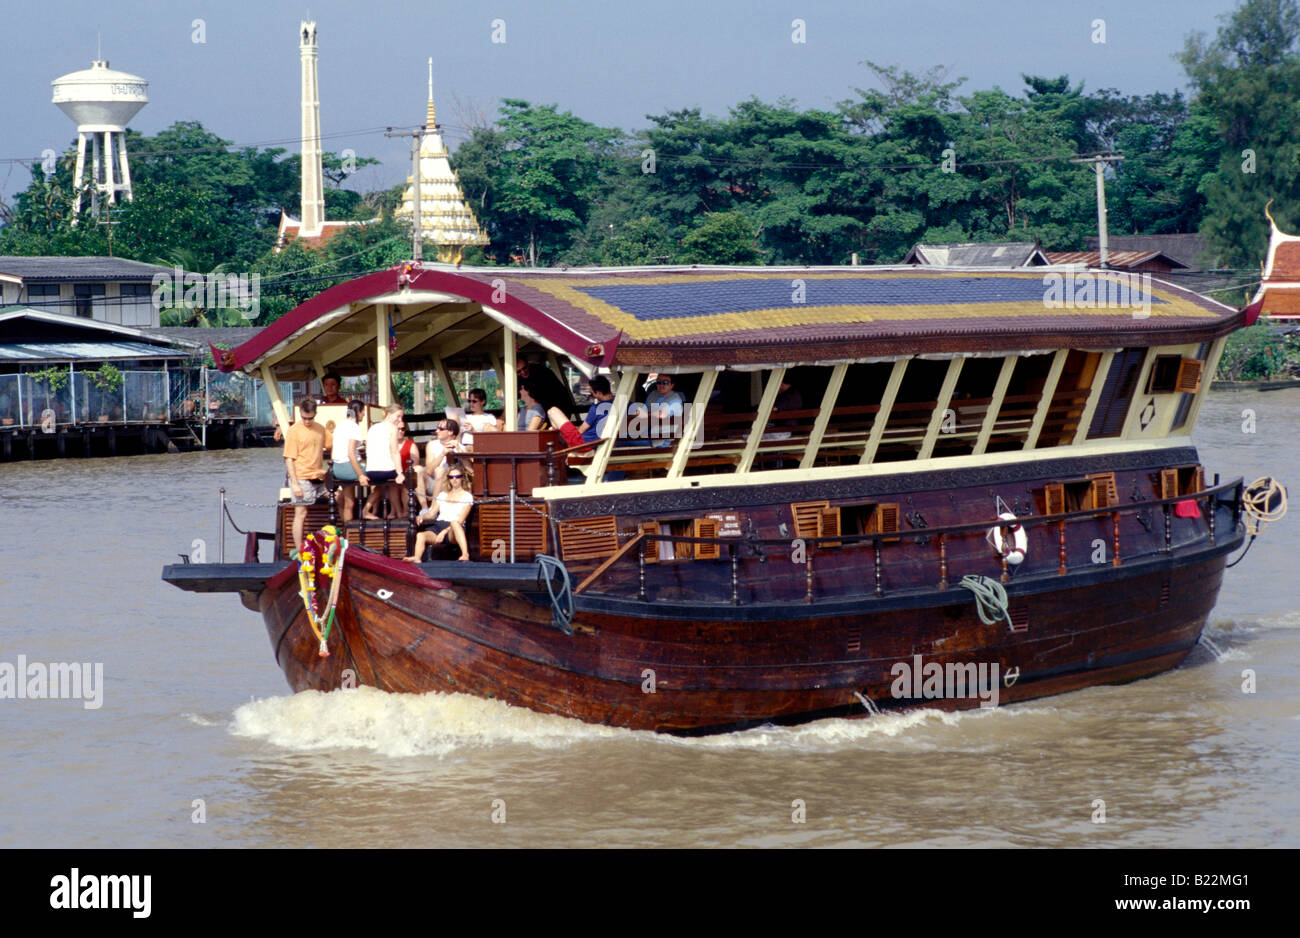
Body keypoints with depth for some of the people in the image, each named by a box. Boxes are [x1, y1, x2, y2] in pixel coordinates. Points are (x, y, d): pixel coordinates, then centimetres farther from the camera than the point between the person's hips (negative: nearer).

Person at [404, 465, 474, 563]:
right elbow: (432, 512, 21)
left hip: (454, 529, -4)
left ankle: (465, 554, -55)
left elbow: (460, 520, -2)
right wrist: (422, 517, -3)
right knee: (420, 535, -29)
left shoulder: (467, 496, 9)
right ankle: (417, 558, -56)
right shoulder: (442, 495, 26)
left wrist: (444, 532, -15)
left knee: (454, 522, -41)